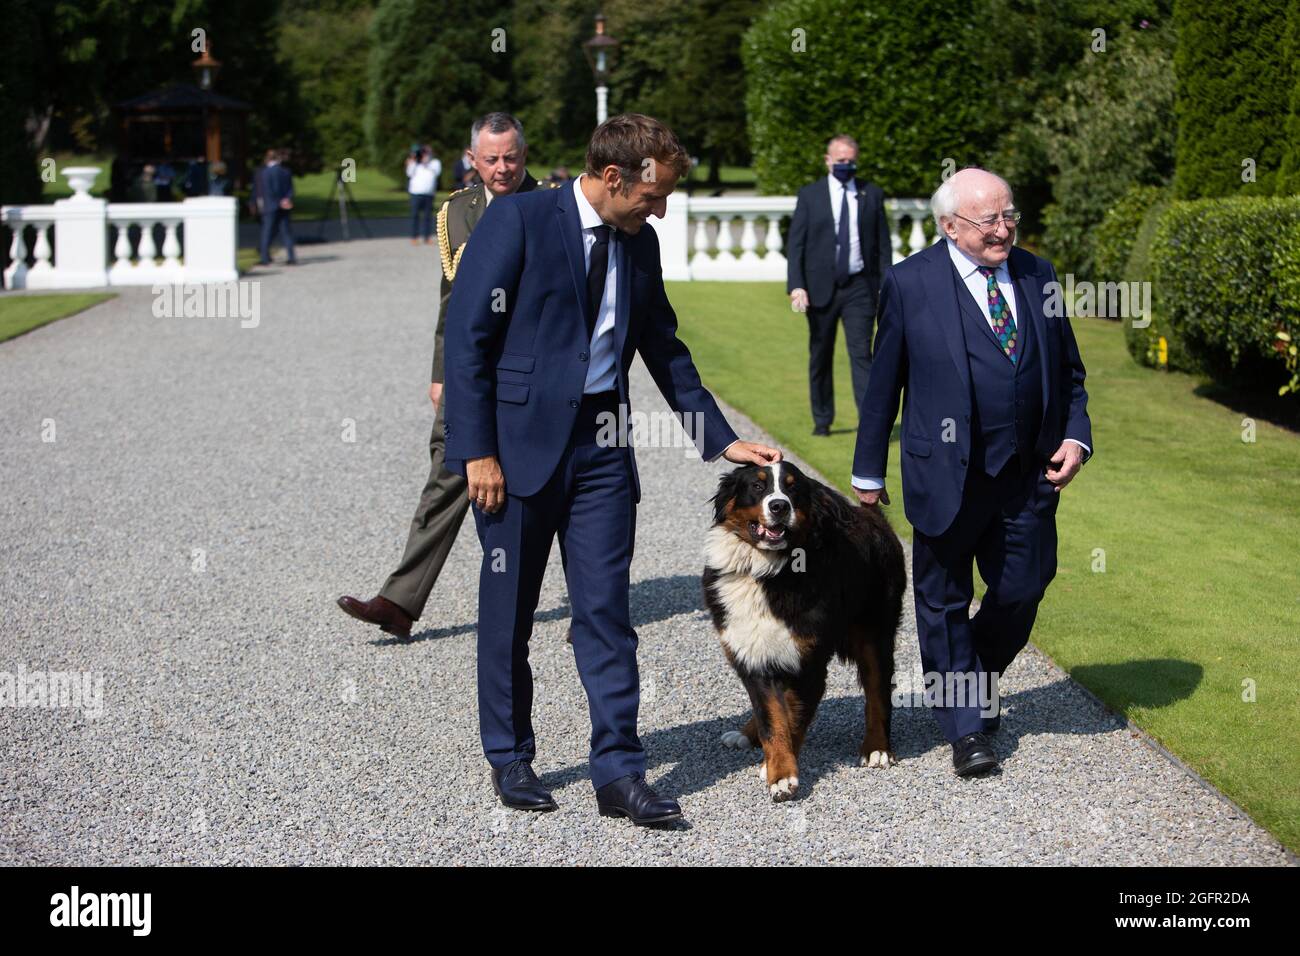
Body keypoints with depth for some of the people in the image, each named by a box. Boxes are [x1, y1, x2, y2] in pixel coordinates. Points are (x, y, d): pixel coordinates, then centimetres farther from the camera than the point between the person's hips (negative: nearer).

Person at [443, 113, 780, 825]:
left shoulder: (639, 243, 9)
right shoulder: (517, 220, -10)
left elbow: (665, 348, 18)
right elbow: (467, 336, -11)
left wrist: (722, 440, 12)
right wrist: (478, 452, -15)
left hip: (601, 446, 5)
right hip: (519, 439, -4)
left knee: (605, 611, 1)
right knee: (508, 610, 7)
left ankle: (618, 773, 4)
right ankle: (509, 758, 22)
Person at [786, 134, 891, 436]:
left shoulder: (872, 194, 7)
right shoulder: (809, 195, 4)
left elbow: (883, 243, 9)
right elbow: (796, 244, 0)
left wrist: (886, 285, 1)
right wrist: (796, 285, -12)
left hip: (860, 287, -1)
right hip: (821, 287, 1)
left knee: (861, 352, -10)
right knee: (820, 356, 8)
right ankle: (822, 420, 21)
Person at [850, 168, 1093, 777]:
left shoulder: (1037, 276, 7)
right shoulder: (910, 283, -5)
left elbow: (1068, 371, 15)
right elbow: (883, 383, 0)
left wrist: (1076, 436, 0)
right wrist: (868, 471, 3)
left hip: (1028, 475, 3)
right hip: (946, 474, -3)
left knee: (1022, 590, 7)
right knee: (945, 603, 6)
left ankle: (979, 678, 36)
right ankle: (966, 729, 19)